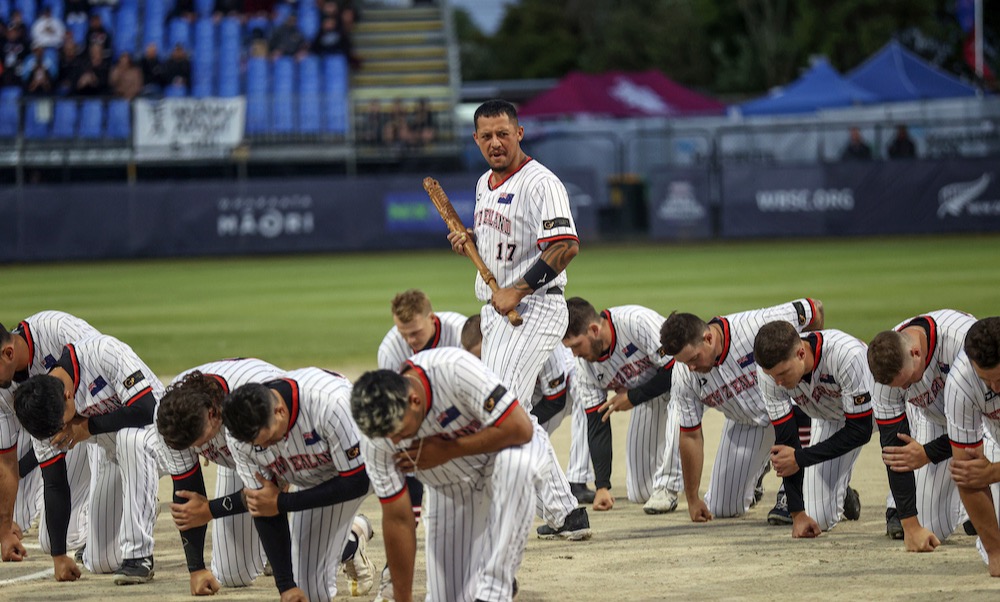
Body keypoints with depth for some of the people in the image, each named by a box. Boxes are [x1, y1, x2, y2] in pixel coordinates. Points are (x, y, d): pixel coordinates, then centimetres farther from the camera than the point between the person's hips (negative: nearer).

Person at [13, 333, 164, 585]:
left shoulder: (101, 352, -33)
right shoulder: (42, 413, -16)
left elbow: (146, 409, -35)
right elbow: (54, 485, -9)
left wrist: (87, 427, -26)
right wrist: (58, 556, -9)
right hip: (109, 449, 5)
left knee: (130, 438, -41)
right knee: (101, 562, -1)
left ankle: (138, 556, -32)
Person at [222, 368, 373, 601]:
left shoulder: (329, 402, -42)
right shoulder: (239, 437, -26)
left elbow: (357, 483, -30)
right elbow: (263, 508, -15)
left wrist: (281, 502, -26)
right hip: (314, 480, 3)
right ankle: (354, 535, 27)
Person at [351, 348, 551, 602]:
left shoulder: (455, 369, -35)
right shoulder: (377, 432, -22)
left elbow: (519, 427, -33)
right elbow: (397, 519, -14)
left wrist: (447, 450, -28)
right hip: (452, 489, 3)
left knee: (514, 462, -40)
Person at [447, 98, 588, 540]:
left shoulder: (539, 183, -14)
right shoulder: (486, 184, 15)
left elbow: (567, 246, -24)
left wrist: (516, 290, -24)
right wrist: (470, 241, 7)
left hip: (533, 310, -10)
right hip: (496, 313, 10)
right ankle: (565, 512, 15)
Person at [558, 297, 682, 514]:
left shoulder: (637, 321, -33)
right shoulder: (586, 368, -13)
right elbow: (597, 425, -10)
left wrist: (632, 398, -22)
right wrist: (602, 486, -17)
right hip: (647, 400, 5)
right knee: (639, 494, -4)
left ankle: (666, 487, -25)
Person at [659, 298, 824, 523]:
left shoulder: (755, 327, -35)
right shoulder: (683, 377, -21)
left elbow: (814, 309, -22)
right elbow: (690, 436, -10)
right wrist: (692, 500, -6)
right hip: (743, 425, 3)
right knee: (722, 508, 1)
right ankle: (757, 470, 35)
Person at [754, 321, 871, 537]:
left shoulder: (846, 355, -43)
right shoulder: (769, 370, -29)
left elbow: (860, 431, -34)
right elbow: (785, 438, -22)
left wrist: (800, 458, -33)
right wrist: (797, 514, -24)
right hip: (828, 420, 2)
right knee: (821, 519, -7)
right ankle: (842, 494, 28)